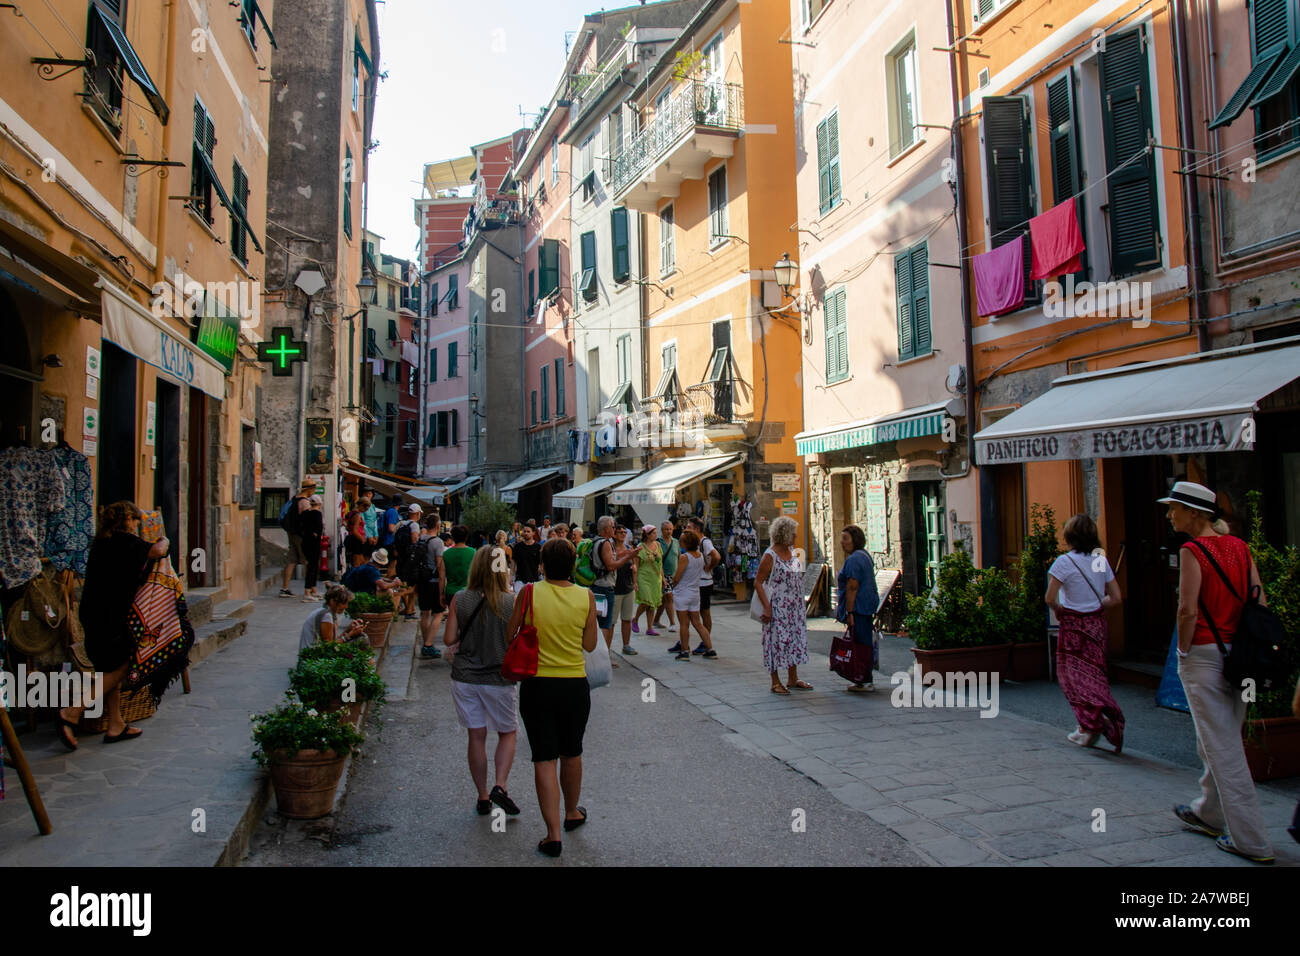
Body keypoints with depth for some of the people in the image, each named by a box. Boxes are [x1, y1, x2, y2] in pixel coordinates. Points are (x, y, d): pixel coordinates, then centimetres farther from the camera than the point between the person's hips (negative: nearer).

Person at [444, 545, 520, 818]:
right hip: (499, 679, -2)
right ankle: (500, 786, -1)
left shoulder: (460, 600, -7)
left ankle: (483, 797, 19)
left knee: (476, 736, 12)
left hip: (465, 678, 2)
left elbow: (449, 639, -3)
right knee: (507, 733, 16)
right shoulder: (511, 602, -11)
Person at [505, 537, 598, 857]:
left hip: (537, 684, -2)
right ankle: (572, 813, 40)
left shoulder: (530, 593, -10)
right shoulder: (586, 596, -7)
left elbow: (509, 634, -3)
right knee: (571, 754, 20)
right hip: (575, 686, 2)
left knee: (544, 760, 5)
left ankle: (553, 834, 3)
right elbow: (590, 644, 0)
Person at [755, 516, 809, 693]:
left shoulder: (791, 551, 7)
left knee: (794, 639, 13)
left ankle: (793, 679, 24)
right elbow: (758, 583, -15)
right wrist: (766, 607, -21)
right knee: (777, 640, -1)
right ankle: (775, 682, 8)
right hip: (777, 607, -8)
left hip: (794, 606, 8)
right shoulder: (770, 556, -16)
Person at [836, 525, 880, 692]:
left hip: (858, 607, -11)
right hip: (868, 605, 11)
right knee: (867, 642, 14)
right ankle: (867, 680, 21)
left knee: (860, 644, -5)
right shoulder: (864, 555, 16)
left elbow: (852, 588, -21)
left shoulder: (853, 560, -17)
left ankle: (865, 682, -1)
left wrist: (849, 612, -21)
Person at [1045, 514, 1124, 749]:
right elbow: (1115, 598, 5)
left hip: (1074, 625, -6)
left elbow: (1050, 598, -17)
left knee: (1074, 675, 3)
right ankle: (1085, 729, 16)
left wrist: (1059, 611, 1)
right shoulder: (1101, 560, 2)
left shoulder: (1064, 562, -14)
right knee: (1094, 673, 13)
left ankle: (1095, 720, -13)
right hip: (1097, 624, 6)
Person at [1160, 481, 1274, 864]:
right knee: (1223, 739, 20)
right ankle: (1208, 814, 35)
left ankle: (1250, 841, 5)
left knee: (1222, 747, 0)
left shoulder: (1192, 550, -14)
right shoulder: (1239, 546, 7)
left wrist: (1183, 649, -8)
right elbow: (1260, 601, 6)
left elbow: (1188, 609, -20)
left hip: (1204, 655, -8)